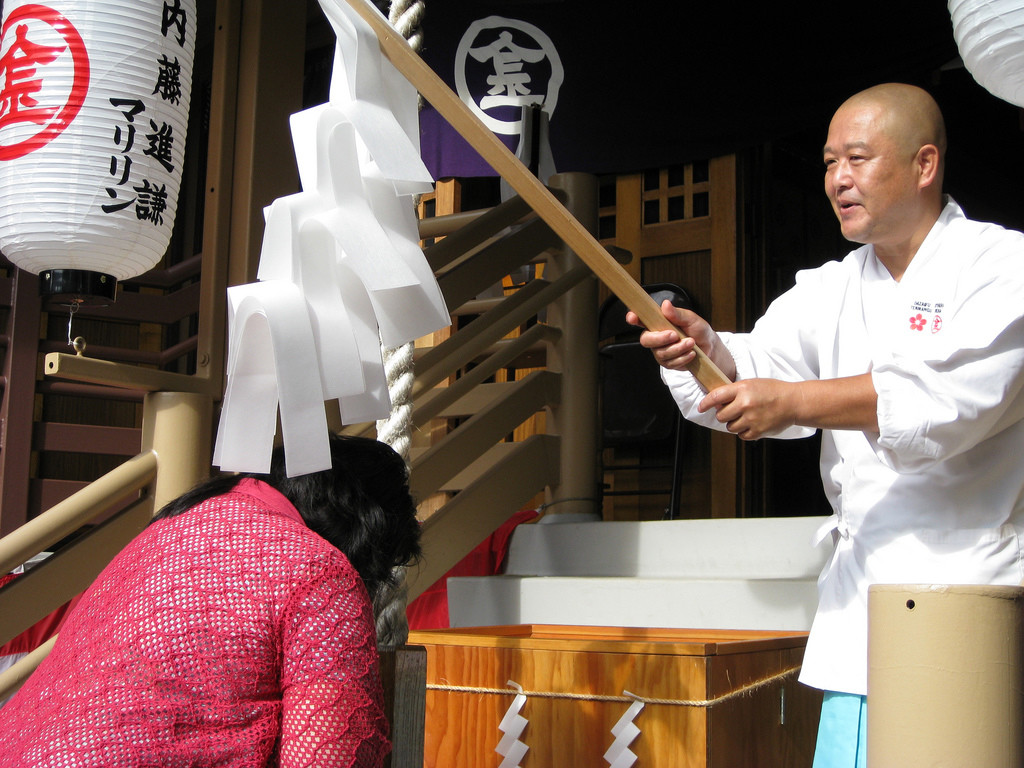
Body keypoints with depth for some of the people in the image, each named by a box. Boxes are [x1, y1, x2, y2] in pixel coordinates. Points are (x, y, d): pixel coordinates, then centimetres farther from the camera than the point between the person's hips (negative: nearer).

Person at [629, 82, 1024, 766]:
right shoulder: (831, 289, 13)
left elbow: (951, 397, -21)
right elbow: (759, 366, -1)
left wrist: (793, 400, -26)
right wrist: (704, 347, -23)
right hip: (865, 595, 5)